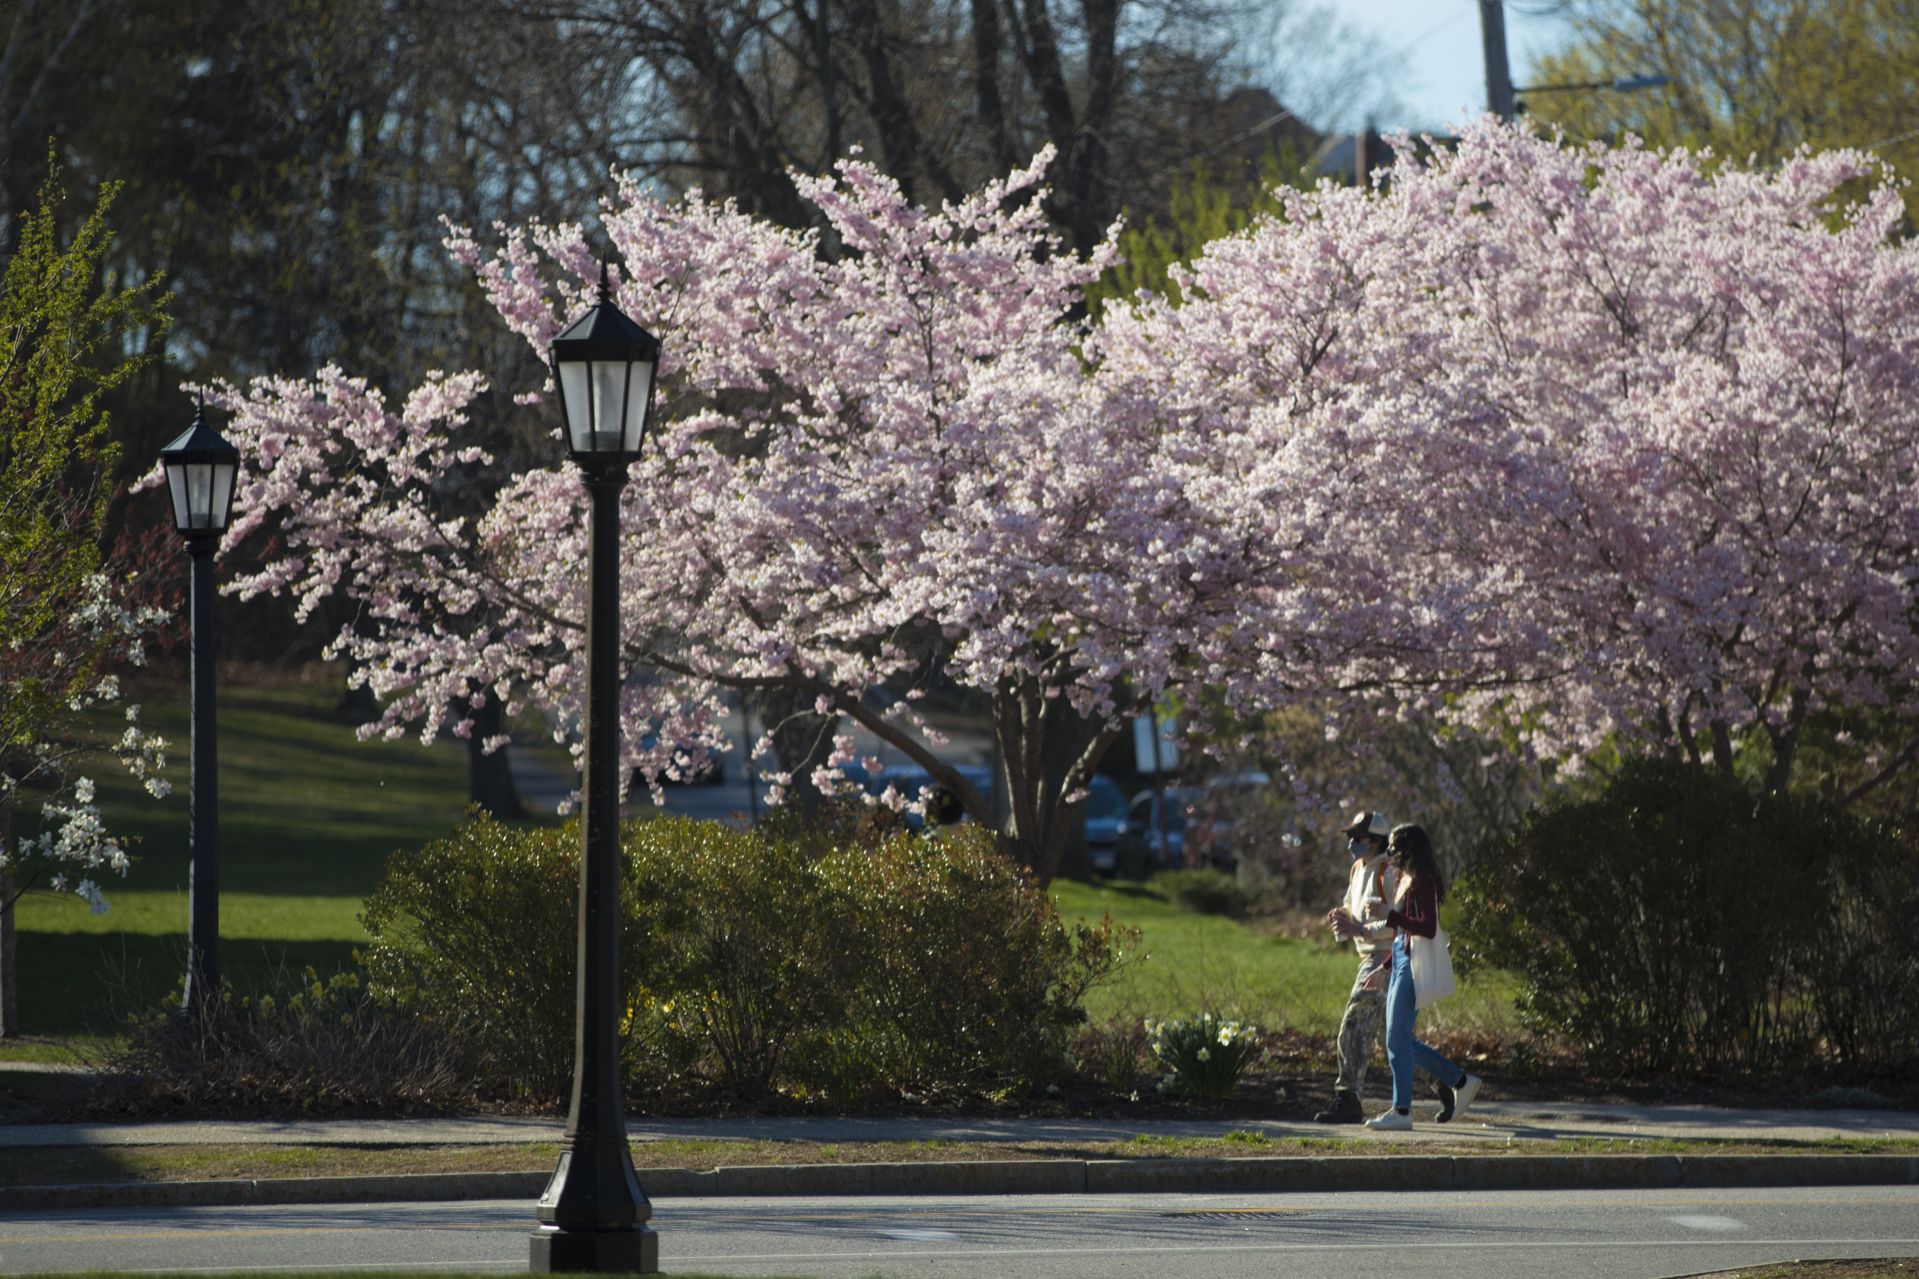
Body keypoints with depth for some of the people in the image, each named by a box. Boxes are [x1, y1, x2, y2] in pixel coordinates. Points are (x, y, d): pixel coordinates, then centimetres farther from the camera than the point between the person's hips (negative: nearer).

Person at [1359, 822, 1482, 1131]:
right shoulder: (1405, 880, 16)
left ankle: (1402, 1111, -2)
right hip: (1400, 961, 10)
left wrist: (1388, 916, -23)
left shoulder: (1422, 882, -12)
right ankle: (1460, 1082, 18)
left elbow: (1428, 929, -21)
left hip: (1413, 964, -10)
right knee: (1399, 1040, 11)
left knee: (1397, 1038, -7)